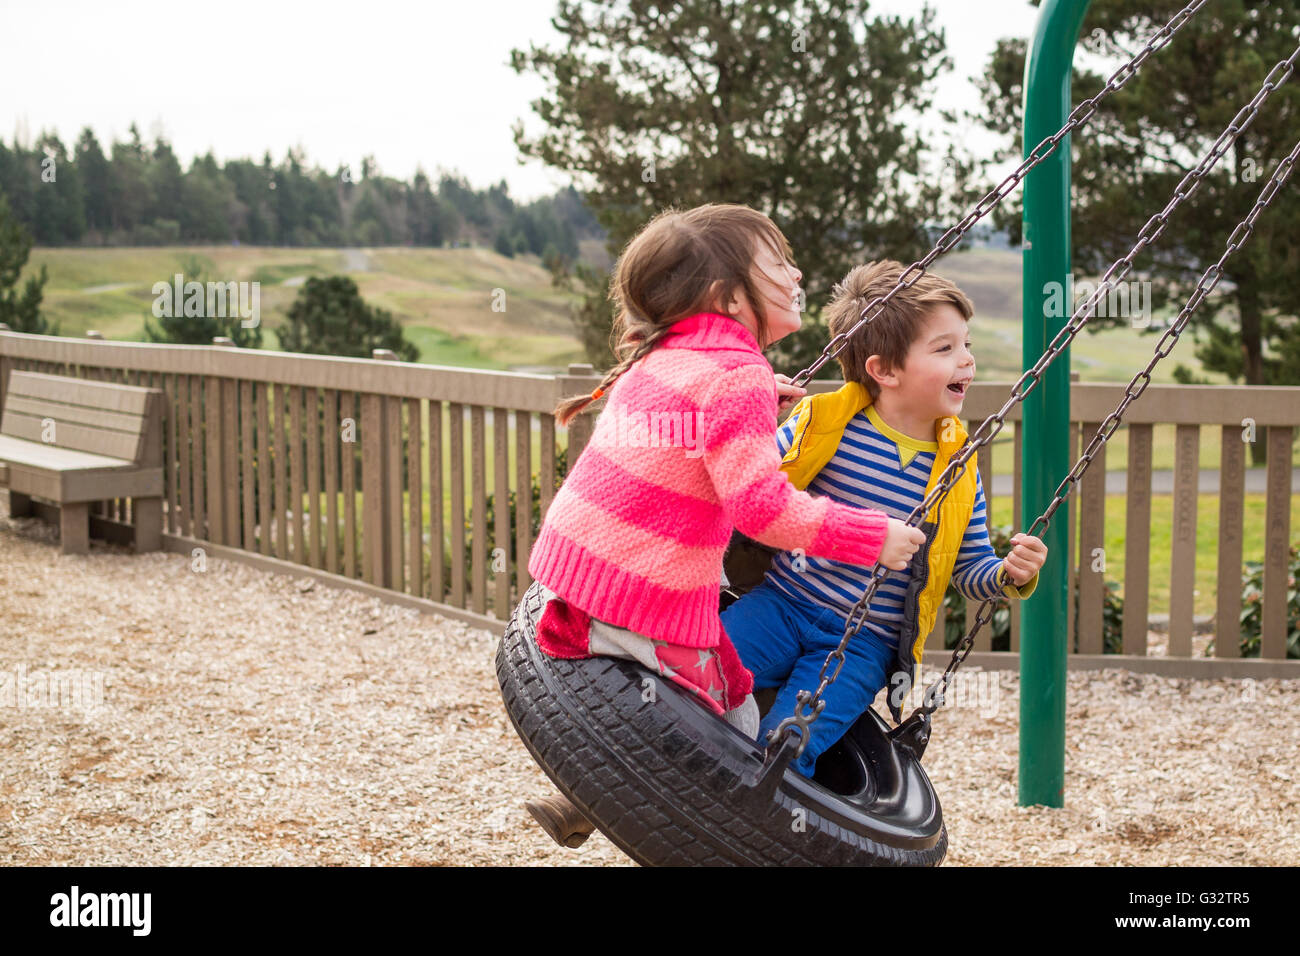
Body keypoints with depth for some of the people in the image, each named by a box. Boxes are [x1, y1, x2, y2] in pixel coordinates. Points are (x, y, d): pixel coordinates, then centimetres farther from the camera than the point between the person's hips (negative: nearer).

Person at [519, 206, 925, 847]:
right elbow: (763, 505, -21)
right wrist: (872, 535, -14)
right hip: (647, 608, -8)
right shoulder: (739, 375, -14)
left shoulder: (655, 360, 12)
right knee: (734, 731, 6)